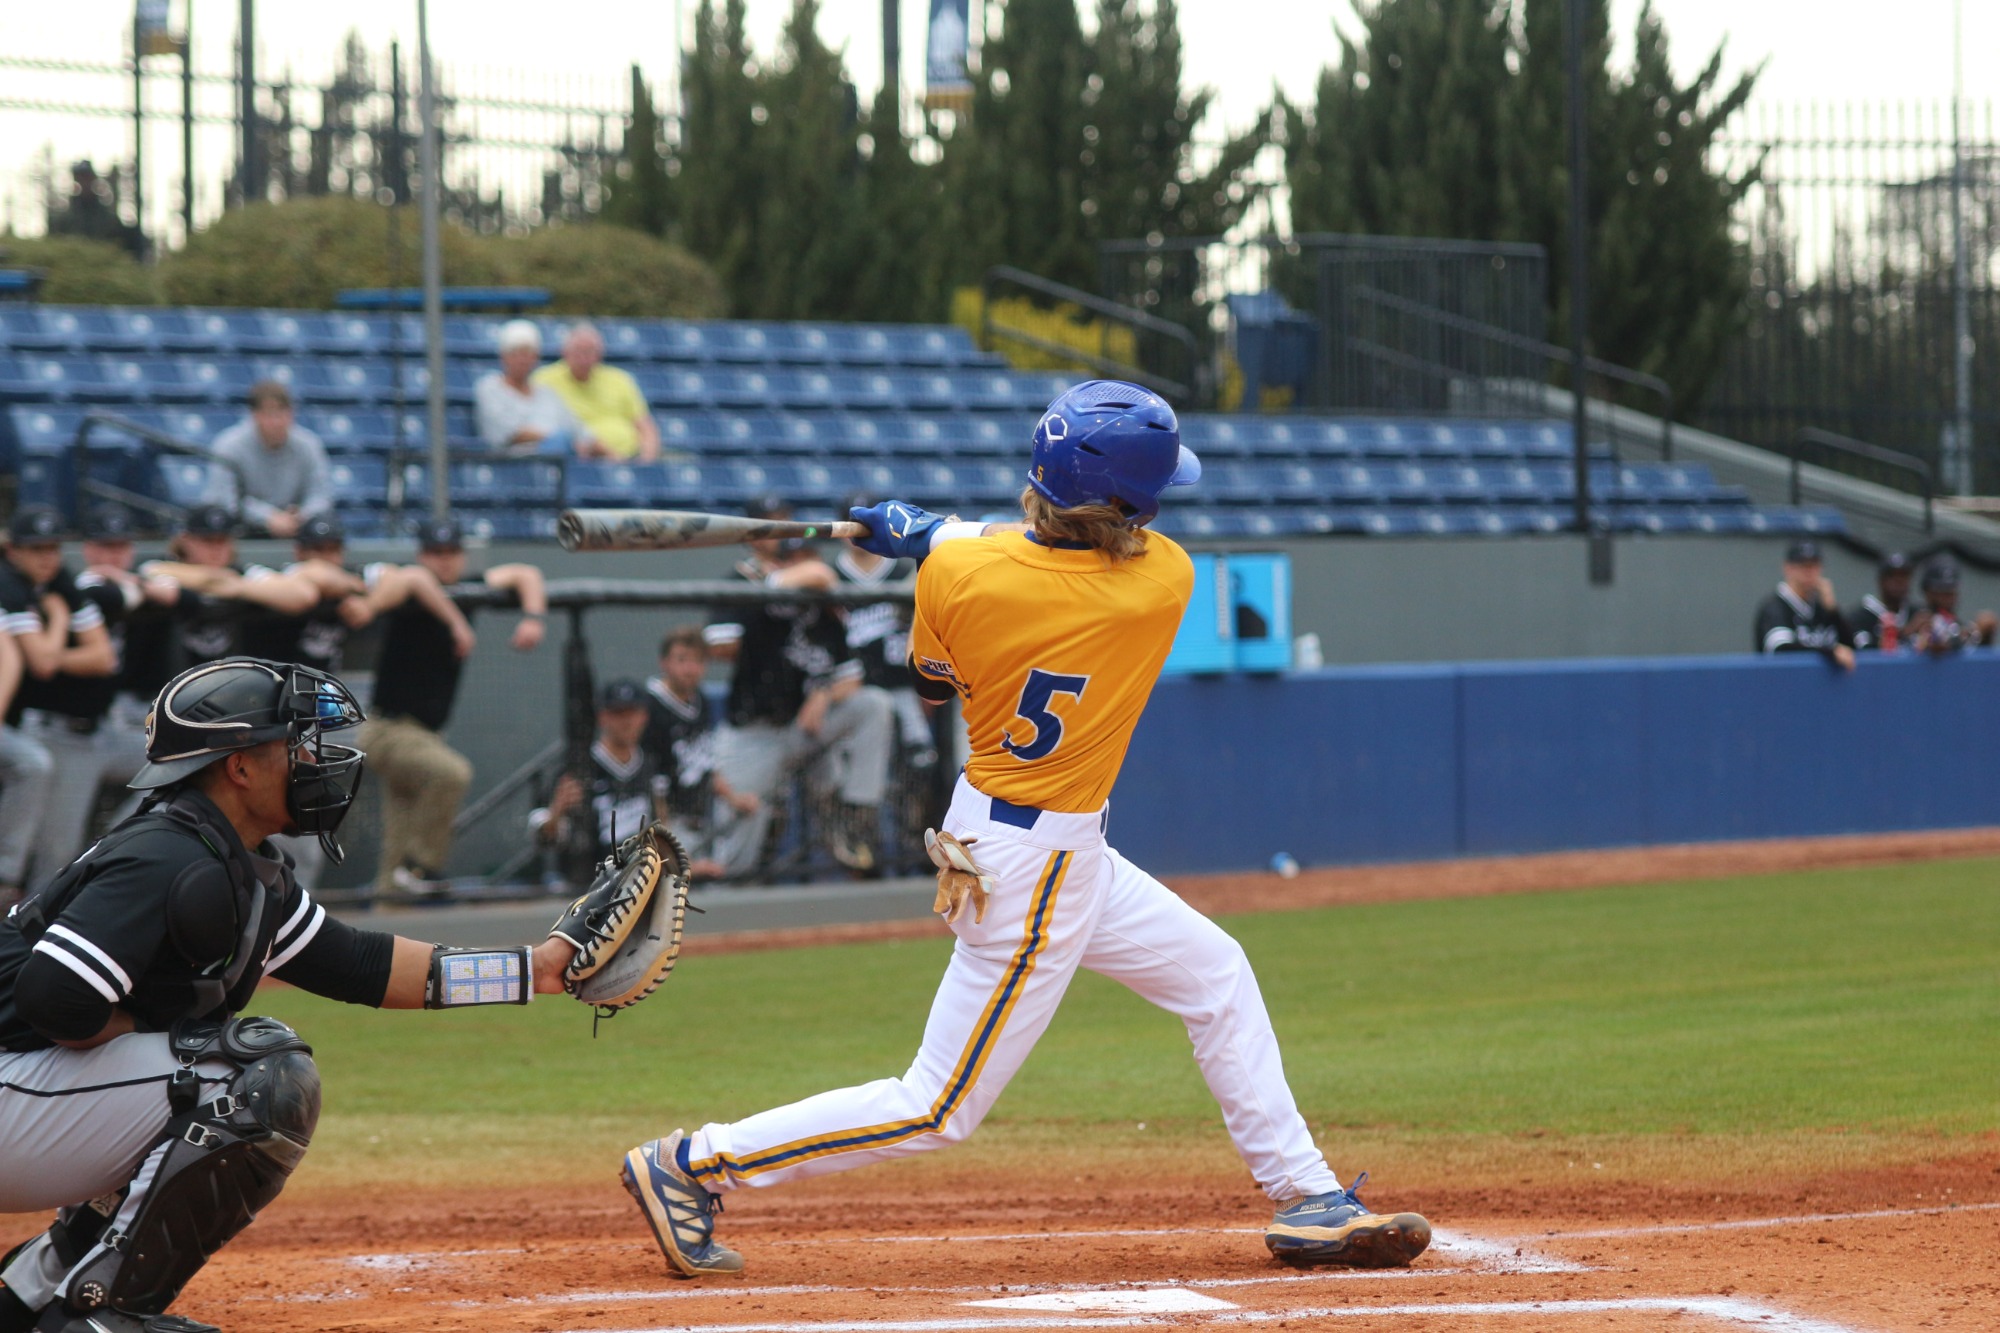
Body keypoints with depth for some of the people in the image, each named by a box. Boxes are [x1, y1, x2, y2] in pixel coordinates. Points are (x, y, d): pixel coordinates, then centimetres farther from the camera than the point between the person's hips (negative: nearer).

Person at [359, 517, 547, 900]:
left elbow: (524, 575, 13)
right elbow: (414, 580, -38)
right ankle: (420, 865, -23)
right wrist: (456, 621, -38)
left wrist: (533, 617, -5)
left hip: (422, 734, 8)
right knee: (452, 771, -32)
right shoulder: (413, 593, -13)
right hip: (388, 729, -8)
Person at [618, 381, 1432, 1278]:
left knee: (1217, 976, 20)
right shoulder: (1164, 581, -22)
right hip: (1037, 867, -7)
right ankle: (693, 1166, 3)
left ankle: (1307, 1200, 27)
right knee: (939, 1109, 3)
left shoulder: (958, 576, -15)